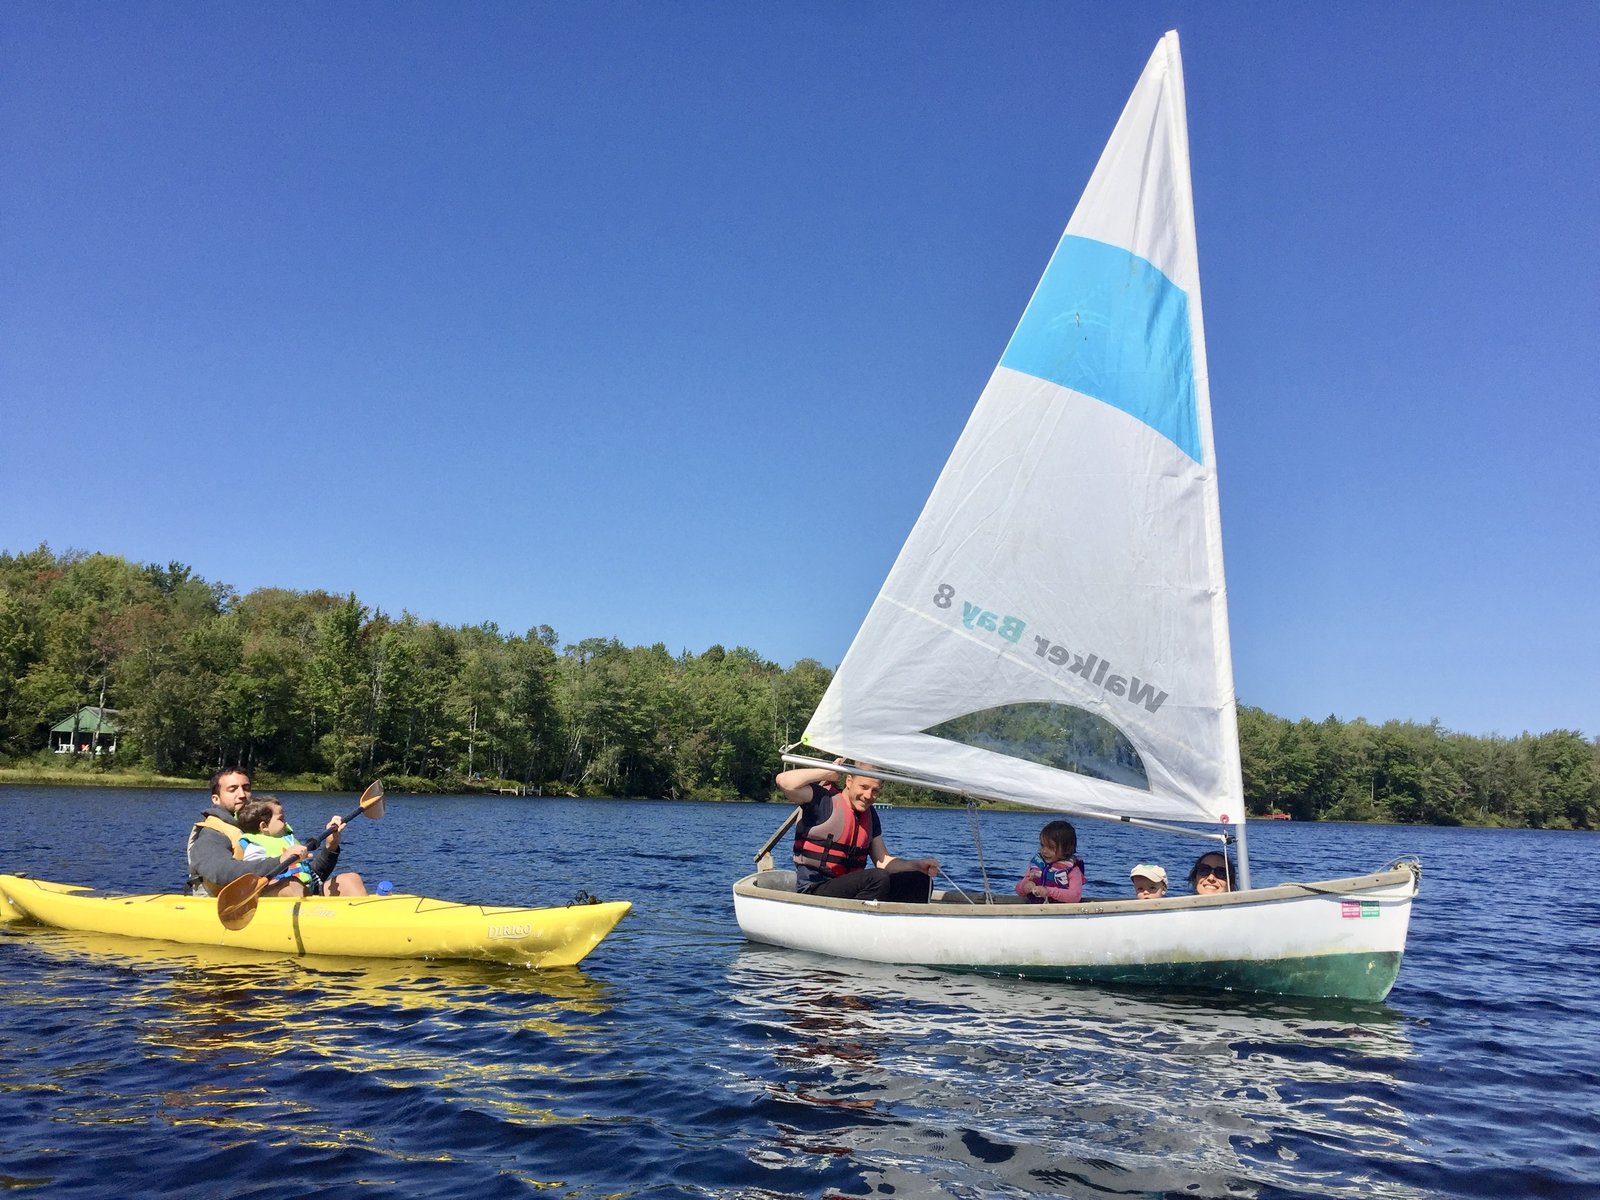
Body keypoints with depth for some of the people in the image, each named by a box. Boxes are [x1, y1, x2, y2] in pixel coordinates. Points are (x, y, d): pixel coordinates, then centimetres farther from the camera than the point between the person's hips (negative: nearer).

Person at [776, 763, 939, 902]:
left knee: (921, 882, -2)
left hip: (850, 890, 8)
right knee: (878, 879, -31)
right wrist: (829, 772, -12)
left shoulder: (870, 815, 14)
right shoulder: (824, 799, -7)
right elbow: (783, 781, -23)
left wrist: (918, 865, -4)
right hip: (814, 891, -8)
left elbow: (883, 861, 14)